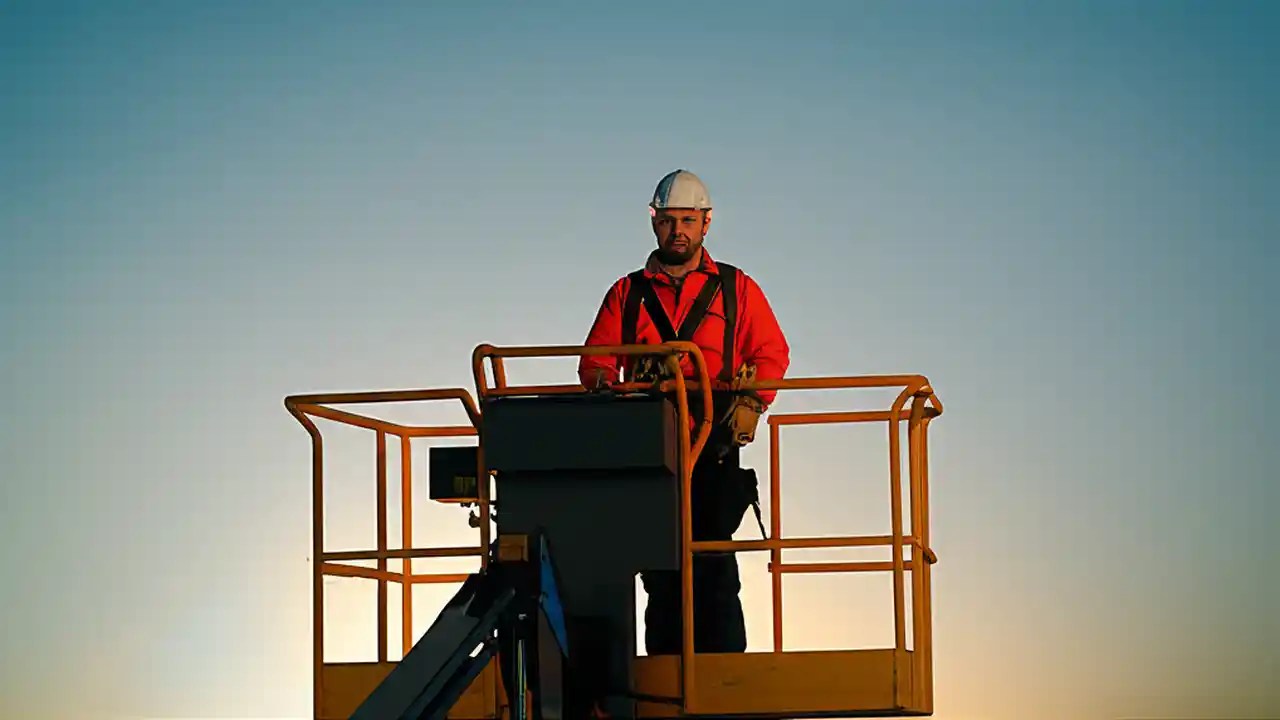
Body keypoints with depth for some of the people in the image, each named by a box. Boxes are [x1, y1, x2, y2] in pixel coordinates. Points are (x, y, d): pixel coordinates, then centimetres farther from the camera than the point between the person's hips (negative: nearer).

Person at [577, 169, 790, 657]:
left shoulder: (737, 289, 13)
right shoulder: (627, 293, 17)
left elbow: (772, 353, 8)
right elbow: (594, 359, 12)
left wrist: (751, 404, -10)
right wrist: (603, 382, -11)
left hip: (714, 447, -2)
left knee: (713, 564, -12)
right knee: (659, 568, 2)